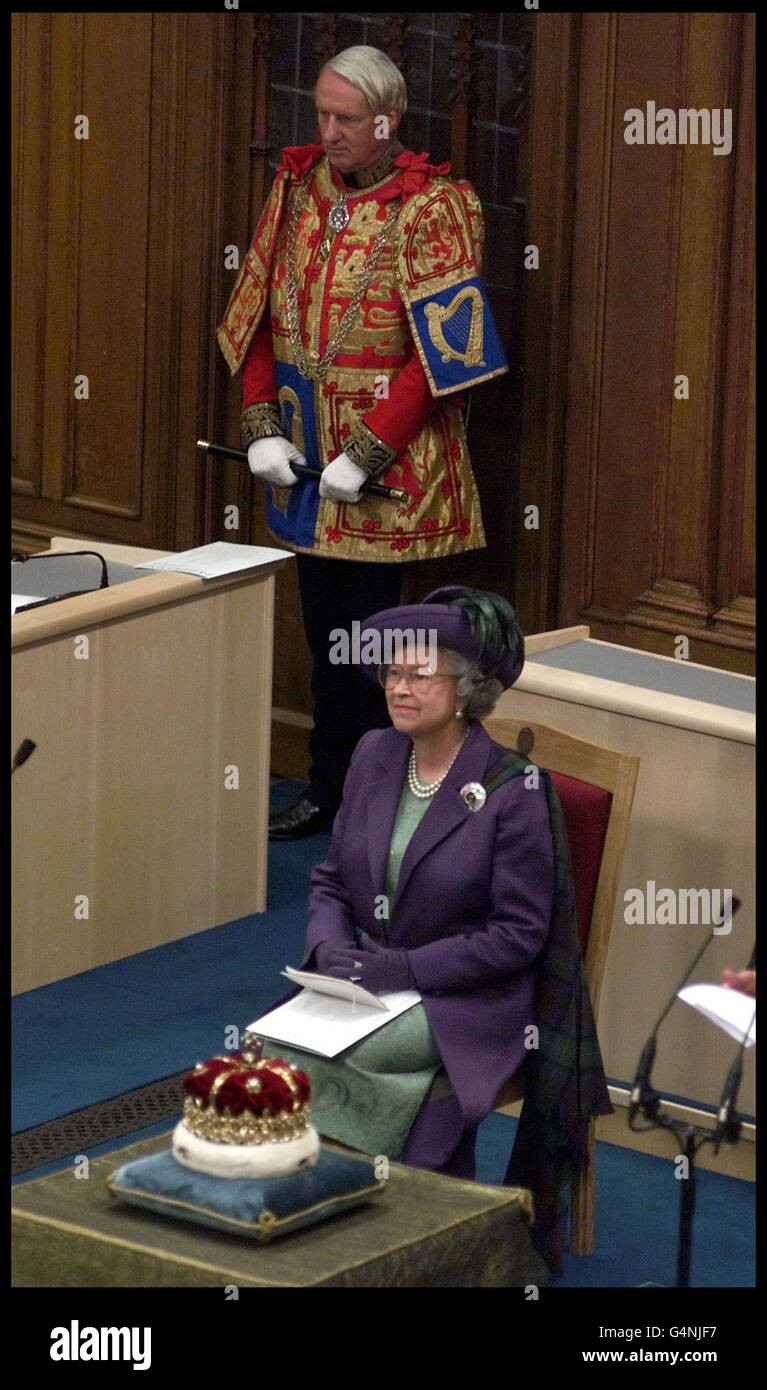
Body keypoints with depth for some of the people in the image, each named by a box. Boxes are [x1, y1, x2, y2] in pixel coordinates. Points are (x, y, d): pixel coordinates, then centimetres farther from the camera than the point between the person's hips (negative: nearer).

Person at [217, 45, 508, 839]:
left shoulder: (432, 209, -12)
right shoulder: (297, 188, 5)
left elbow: (441, 349, -16)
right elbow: (258, 318, 10)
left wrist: (366, 455, -19)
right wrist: (261, 426, -1)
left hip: (392, 470, -6)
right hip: (306, 460, 6)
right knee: (325, 631, 14)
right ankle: (328, 789, 25)